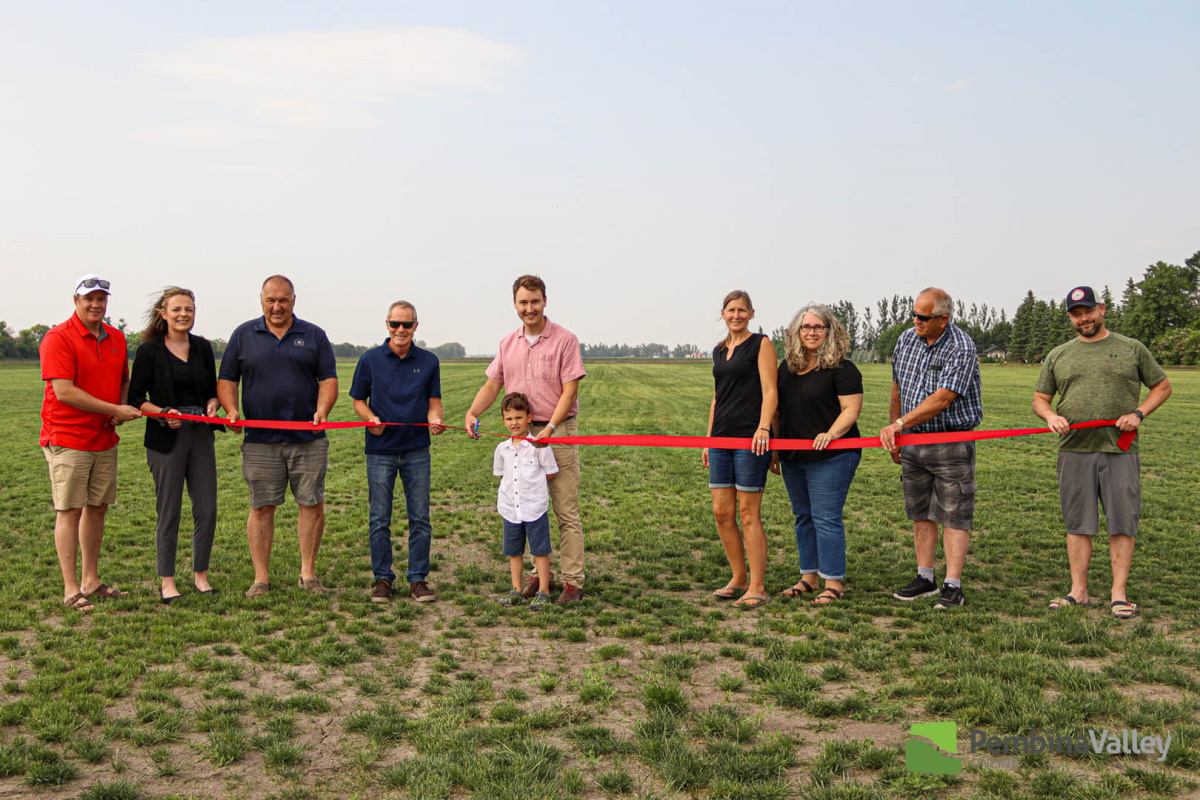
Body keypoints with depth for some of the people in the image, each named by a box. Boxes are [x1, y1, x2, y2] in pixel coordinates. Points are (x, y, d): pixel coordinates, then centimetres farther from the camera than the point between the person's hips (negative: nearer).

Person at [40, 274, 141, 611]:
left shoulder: (116, 338, 11)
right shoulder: (58, 338, -11)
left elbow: (124, 379, 22)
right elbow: (64, 392, -19)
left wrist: (122, 409, 1)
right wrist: (114, 409, -18)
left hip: (105, 440, 7)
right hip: (68, 440, -7)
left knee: (97, 507, 11)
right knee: (70, 511, -3)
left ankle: (90, 580, 22)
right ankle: (71, 589, 3)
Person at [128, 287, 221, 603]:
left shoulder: (203, 348, 10)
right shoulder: (149, 350, -2)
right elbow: (135, 397, -2)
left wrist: (212, 404, -3)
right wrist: (162, 413, -17)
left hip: (201, 435, 4)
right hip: (166, 438, -4)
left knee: (207, 508, 3)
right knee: (169, 511, 2)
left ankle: (200, 575, 18)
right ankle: (167, 582, 13)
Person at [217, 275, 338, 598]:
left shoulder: (314, 336, 9)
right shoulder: (243, 335, 9)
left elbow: (328, 379, 4)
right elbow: (226, 380, 10)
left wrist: (322, 411, -14)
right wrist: (231, 410, -8)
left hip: (308, 439, 0)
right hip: (260, 441, 0)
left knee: (313, 504, 1)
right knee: (261, 508, 3)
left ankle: (308, 574, 14)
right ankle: (261, 578, 12)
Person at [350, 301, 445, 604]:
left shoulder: (428, 361, 5)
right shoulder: (370, 359, 2)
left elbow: (434, 401, 8)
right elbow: (358, 400, 8)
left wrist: (434, 420, -14)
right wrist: (371, 419, -13)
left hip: (417, 450, 1)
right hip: (380, 450, -1)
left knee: (420, 518, 3)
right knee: (379, 519, 4)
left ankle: (418, 579, 13)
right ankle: (382, 579, 17)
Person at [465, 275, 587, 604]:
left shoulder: (564, 340, -6)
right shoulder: (507, 344, 11)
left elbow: (570, 390, -11)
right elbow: (492, 385, 12)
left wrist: (550, 428, -22)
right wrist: (472, 413, -6)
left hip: (558, 432, -5)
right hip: (522, 434, 5)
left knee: (566, 512, -3)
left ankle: (572, 581, 2)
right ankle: (538, 574, 21)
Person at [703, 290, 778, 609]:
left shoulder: (760, 344, 0)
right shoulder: (719, 351, 18)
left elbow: (770, 391, -7)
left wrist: (763, 428, -21)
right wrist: (708, 440, 18)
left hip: (751, 438, -6)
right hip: (721, 438, 7)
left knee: (748, 513, -5)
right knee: (722, 512, 5)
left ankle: (757, 587, 4)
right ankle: (738, 579, 19)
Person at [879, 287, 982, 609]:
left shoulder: (961, 348, -15)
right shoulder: (906, 339, 6)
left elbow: (942, 400, -22)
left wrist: (899, 424, -21)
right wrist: (893, 436, 16)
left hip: (951, 441, -6)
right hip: (912, 440, 6)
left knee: (954, 514, -3)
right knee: (921, 512, 11)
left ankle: (953, 586, 1)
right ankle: (925, 579, 21)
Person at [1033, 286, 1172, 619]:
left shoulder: (1131, 349, 8)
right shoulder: (1058, 356, 13)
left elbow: (1162, 386, 12)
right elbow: (1039, 398, 14)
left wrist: (1138, 413, -4)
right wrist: (1051, 416, -8)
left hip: (1120, 451, -1)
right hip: (1075, 451, 2)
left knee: (1122, 524, 0)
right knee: (1078, 524, 6)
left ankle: (1118, 595, 7)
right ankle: (1078, 592, 13)